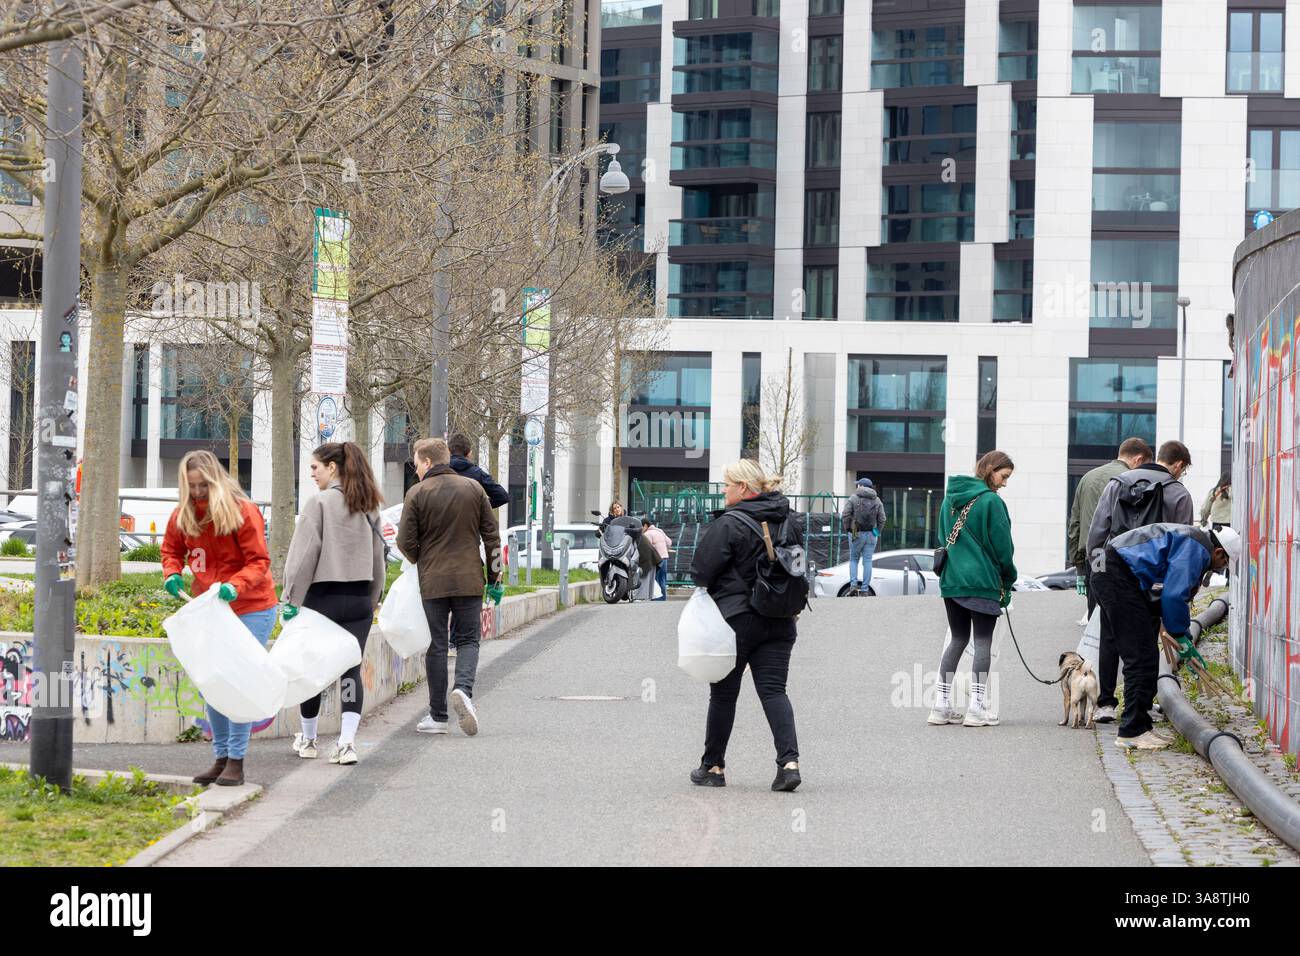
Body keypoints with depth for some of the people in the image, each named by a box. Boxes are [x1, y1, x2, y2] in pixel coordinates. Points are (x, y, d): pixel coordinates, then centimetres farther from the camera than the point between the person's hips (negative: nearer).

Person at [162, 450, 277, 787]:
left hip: (250, 610, -6)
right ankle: (221, 757, 20)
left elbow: (259, 562, -16)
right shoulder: (183, 515, 0)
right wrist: (172, 573, -6)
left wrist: (235, 585, -33)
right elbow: (172, 549, 17)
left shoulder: (242, 512, -16)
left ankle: (236, 761, -4)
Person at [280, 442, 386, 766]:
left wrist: (291, 599, -8)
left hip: (323, 596, -5)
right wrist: (373, 599, 24)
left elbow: (303, 556, -13)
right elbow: (377, 557, 16)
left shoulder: (319, 504, -11)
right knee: (351, 671, 3)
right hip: (360, 599, 5)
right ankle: (347, 741, -9)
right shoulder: (368, 506, 9)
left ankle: (308, 739, 23)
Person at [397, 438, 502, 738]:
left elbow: (405, 541, -5)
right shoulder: (473, 488, 5)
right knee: (468, 639, 9)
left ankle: (437, 716, 8)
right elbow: (491, 535, 5)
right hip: (469, 578, 1)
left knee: (436, 645, 6)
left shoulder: (417, 493, -4)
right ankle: (463, 688, -19)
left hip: (432, 581, -1)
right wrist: (494, 577, 12)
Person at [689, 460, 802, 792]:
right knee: (774, 690, 2)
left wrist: (710, 589, 9)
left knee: (723, 693, 8)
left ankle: (713, 766, 19)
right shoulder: (785, 519, 7)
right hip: (779, 622, 5)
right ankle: (789, 761, -15)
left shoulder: (728, 525, -15)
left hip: (737, 620, -5)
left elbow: (701, 569, -11)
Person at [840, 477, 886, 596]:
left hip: (856, 534, -2)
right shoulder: (877, 500, 5)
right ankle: (864, 589, 3)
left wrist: (848, 528, 2)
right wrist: (877, 533, 12)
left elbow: (845, 516, -11)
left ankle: (853, 585, -5)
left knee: (853, 559, 11)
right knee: (867, 561, 5)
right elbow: (882, 519, 3)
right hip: (871, 534, 2)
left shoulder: (853, 498, -5)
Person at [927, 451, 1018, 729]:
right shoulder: (991, 501, -12)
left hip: (951, 580, 7)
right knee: (983, 643, 1)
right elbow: (1002, 545, -9)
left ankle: (942, 705, 8)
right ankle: (977, 707, -3)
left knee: (957, 640, 13)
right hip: (983, 582, -7)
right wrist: (1008, 579, 5)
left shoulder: (950, 498, 10)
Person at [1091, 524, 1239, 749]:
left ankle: (1139, 727, 21)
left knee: (1143, 657, 16)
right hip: (1118, 577, -11)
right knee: (1142, 657, -9)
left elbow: (1174, 594, 29)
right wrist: (1180, 635, -2)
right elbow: (1173, 596, -16)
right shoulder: (1196, 549, -11)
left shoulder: (1192, 543, 22)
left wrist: (1185, 639, 28)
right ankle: (1132, 732, -8)